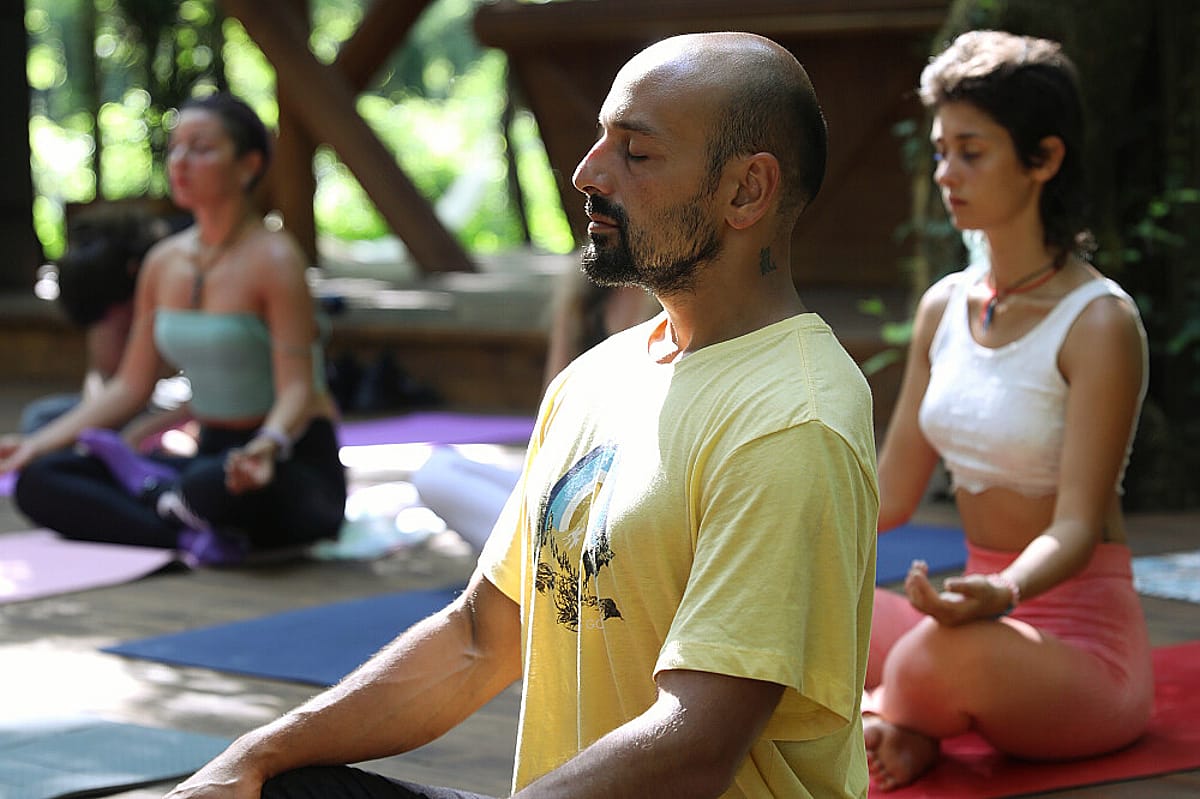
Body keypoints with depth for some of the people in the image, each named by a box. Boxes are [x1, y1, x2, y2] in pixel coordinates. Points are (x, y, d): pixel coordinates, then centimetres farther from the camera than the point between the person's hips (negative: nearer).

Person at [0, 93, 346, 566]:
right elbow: (130, 388, 12)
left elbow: (297, 392, -19)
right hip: (212, 455, 7)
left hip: (295, 469, -7)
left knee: (222, 487, -43)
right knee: (39, 481, -9)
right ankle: (190, 539, -23)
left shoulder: (273, 260, -13)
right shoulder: (164, 264, 8)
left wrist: (266, 447, -41)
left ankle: (165, 502, -8)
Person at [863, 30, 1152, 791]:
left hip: (1081, 638, -7)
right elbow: (890, 496, 10)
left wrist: (1002, 594, -41)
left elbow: (1076, 526, -21)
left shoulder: (1099, 323, -15)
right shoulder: (946, 308, 7)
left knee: (956, 648, -37)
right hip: (985, 608, 7)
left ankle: (890, 713, -5)